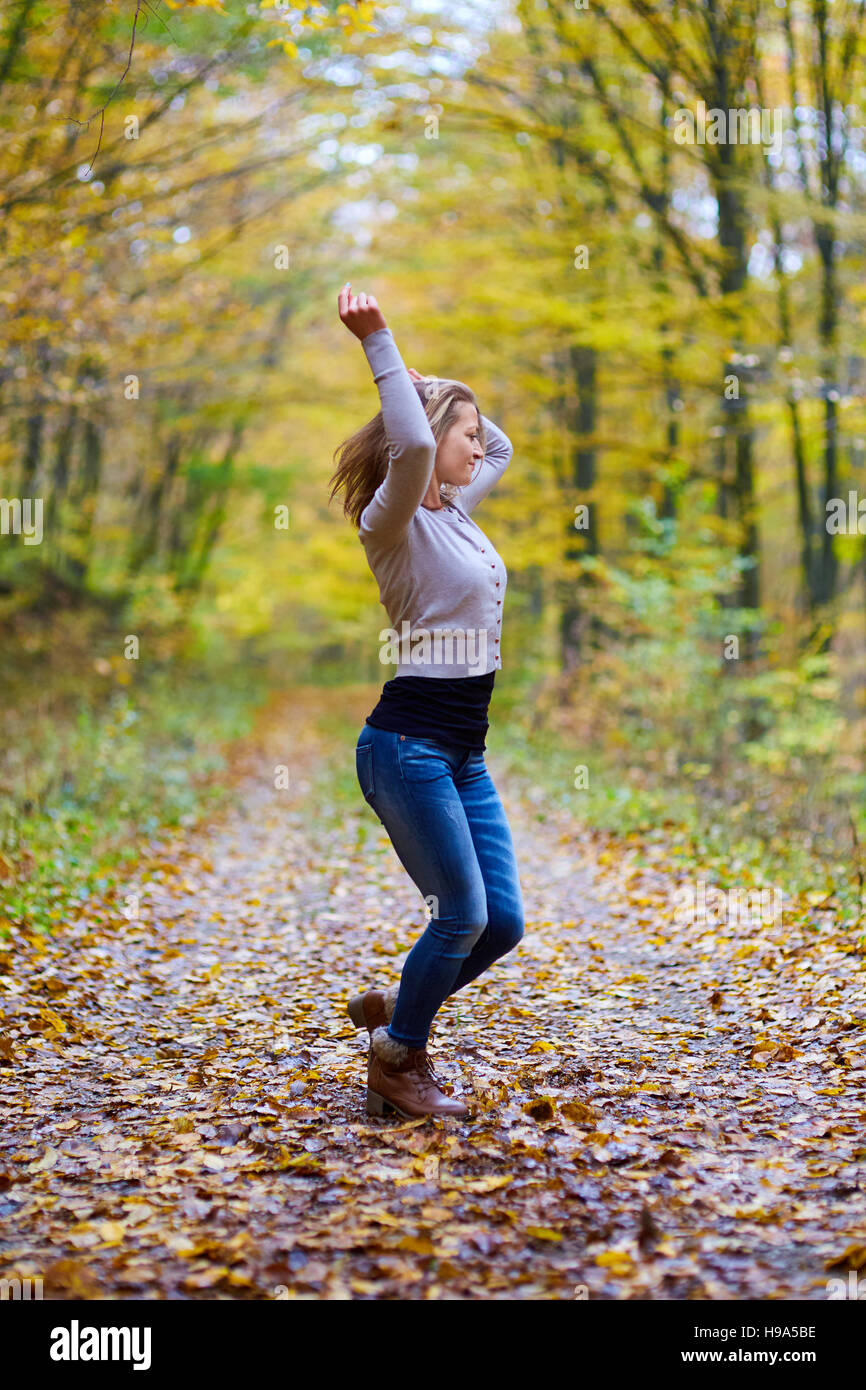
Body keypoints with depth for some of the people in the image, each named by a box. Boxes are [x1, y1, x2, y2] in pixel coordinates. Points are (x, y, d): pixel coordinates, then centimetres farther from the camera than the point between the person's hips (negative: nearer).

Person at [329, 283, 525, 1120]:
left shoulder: (456, 513, 15)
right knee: (462, 915, -5)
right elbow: (410, 443, -30)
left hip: (464, 752, 9)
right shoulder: (396, 520, -9)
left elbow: (503, 448, 32)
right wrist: (378, 345, -24)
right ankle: (396, 1063, 14)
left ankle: (394, 1012, 27)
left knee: (501, 923, 6)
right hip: (408, 744, -9)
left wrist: (429, 383, 20)